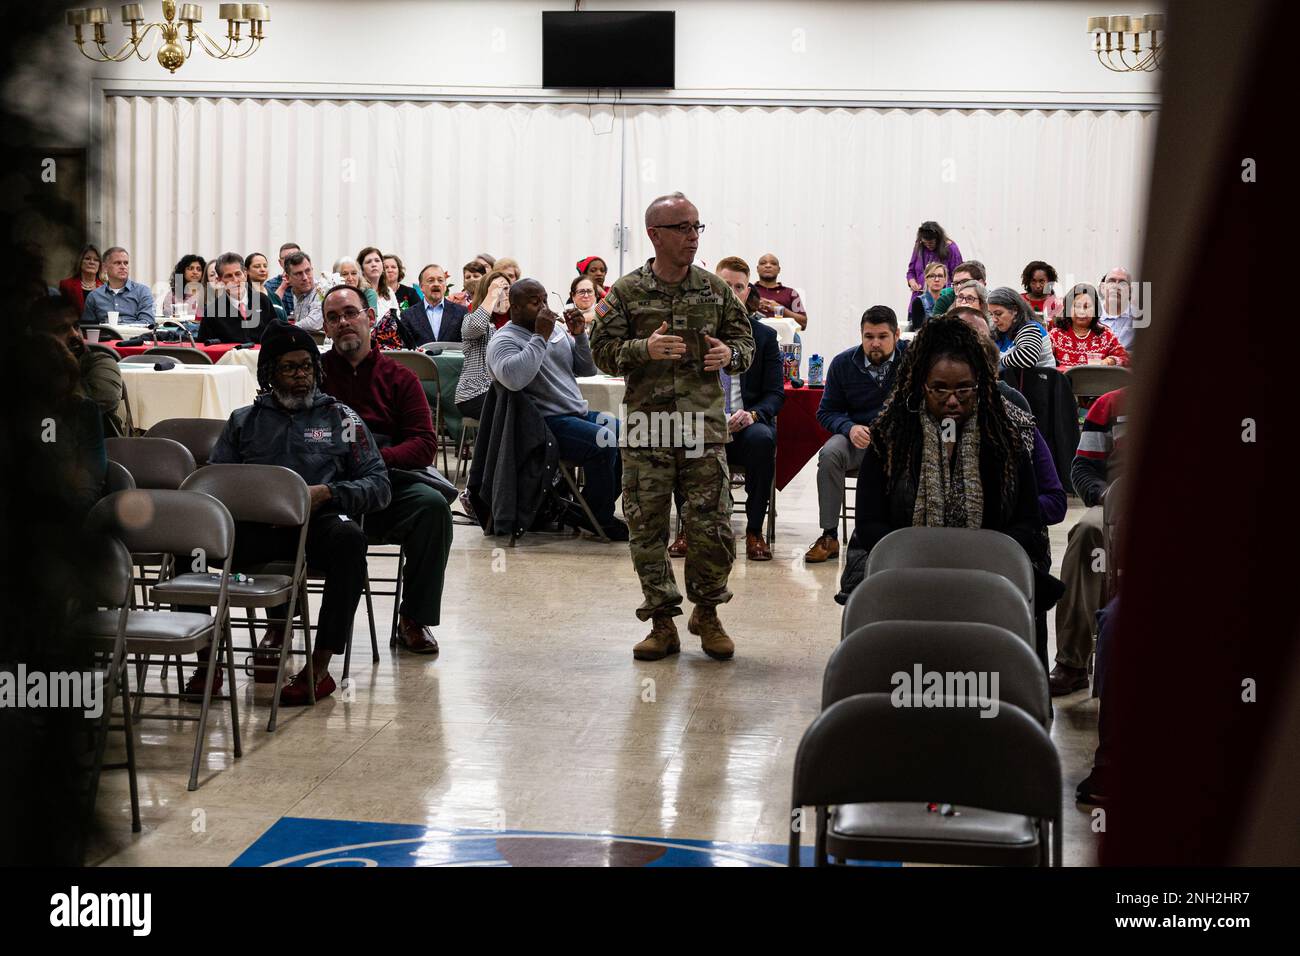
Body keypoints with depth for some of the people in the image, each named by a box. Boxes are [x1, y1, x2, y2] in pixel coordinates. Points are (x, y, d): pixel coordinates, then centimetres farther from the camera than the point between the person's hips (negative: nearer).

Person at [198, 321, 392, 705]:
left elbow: (379, 485, 11)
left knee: (348, 537, -39)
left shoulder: (340, 417, 20)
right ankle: (207, 657, -19)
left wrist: (328, 493, -8)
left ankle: (319, 668, -35)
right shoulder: (244, 420, 25)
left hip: (320, 520, -1)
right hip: (257, 525, 2)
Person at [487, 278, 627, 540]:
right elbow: (512, 377, -29)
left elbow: (588, 369, 17)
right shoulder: (504, 340, -6)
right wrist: (541, 337, -22)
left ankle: (601, 508, 7)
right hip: (546, 423, -9)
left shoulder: (557, 330, 17)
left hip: (578, 413, 9)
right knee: (603, 442, -28)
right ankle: (599, 518, -11)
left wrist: (580, 336, 1)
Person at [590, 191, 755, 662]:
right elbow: (602, 349, 1)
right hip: (647, 427, -1)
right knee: (647, 530, 2)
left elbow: (745, 340, 16)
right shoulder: (626, 293, 3)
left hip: (704, 426, 1)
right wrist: (644, 349, -15)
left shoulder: (715, 289, 9)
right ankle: (662, 622, 15)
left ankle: (706, 613, 20)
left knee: (714, 528, -1)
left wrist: (730, 354, -6)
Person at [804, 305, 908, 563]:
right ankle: (829, 536, -21)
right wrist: (850, 428, -14)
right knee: (829, 454, -29)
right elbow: (826, 411, 8)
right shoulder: (843, 363, 2)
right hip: (858, 437, 2)